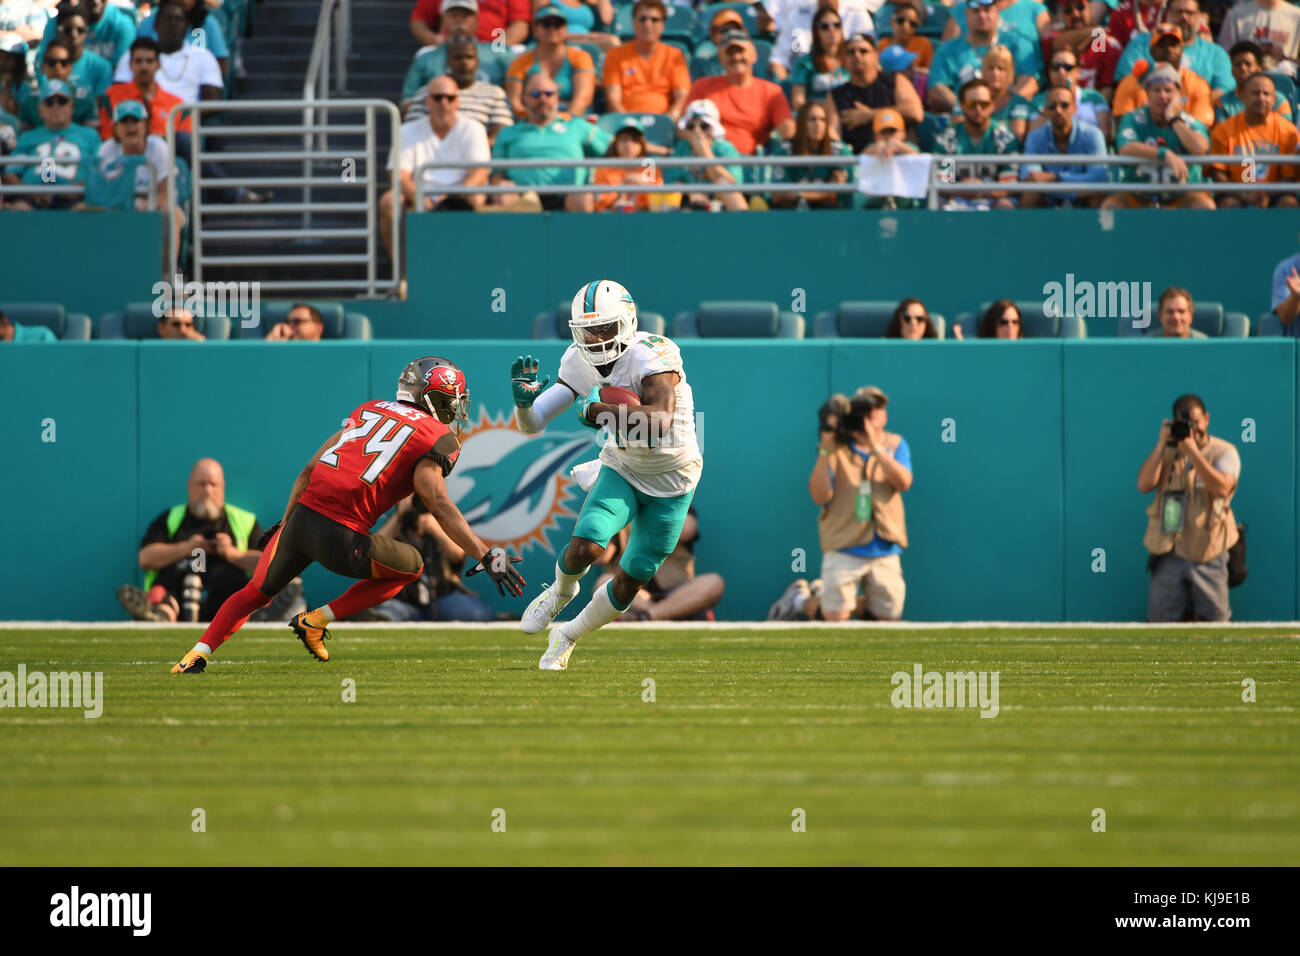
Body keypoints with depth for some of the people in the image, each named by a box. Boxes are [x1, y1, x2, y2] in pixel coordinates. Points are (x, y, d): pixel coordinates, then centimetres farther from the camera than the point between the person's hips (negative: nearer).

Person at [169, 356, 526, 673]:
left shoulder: (368, 410, 21)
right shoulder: (433, 439, 2)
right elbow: (439, 506, -11)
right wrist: (487, 555, -13)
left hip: (300, 517, 6)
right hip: (340, 538, -6)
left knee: (257, 592, 29)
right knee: (411, 567, 22)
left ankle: (198, 654, 16)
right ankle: (316, 621, 13)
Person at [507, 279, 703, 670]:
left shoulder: (652, 356, -29)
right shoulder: (580, 364, -11)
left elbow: (662, 420, -44)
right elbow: (532, 424, -8)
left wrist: (601, 411, -42)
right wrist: (524, 400, -30)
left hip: (671, 482, -3)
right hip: (622, 471, 3)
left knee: (629, 585, 2)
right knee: (585, 546, -22)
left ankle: (568, 635, 28)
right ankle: (560, 591, 13)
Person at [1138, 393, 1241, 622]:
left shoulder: (1224, 452, 0)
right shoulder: (1167, 452, 11)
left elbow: (1221, 488, -18)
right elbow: (1144, 485, -3)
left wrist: (1193, 452, -19)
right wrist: (1161, 444, -9)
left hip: (1208, 555, -2)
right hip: (1169, 555, 2)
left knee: (1214, 619, -2)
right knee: (1160, 620, -1)